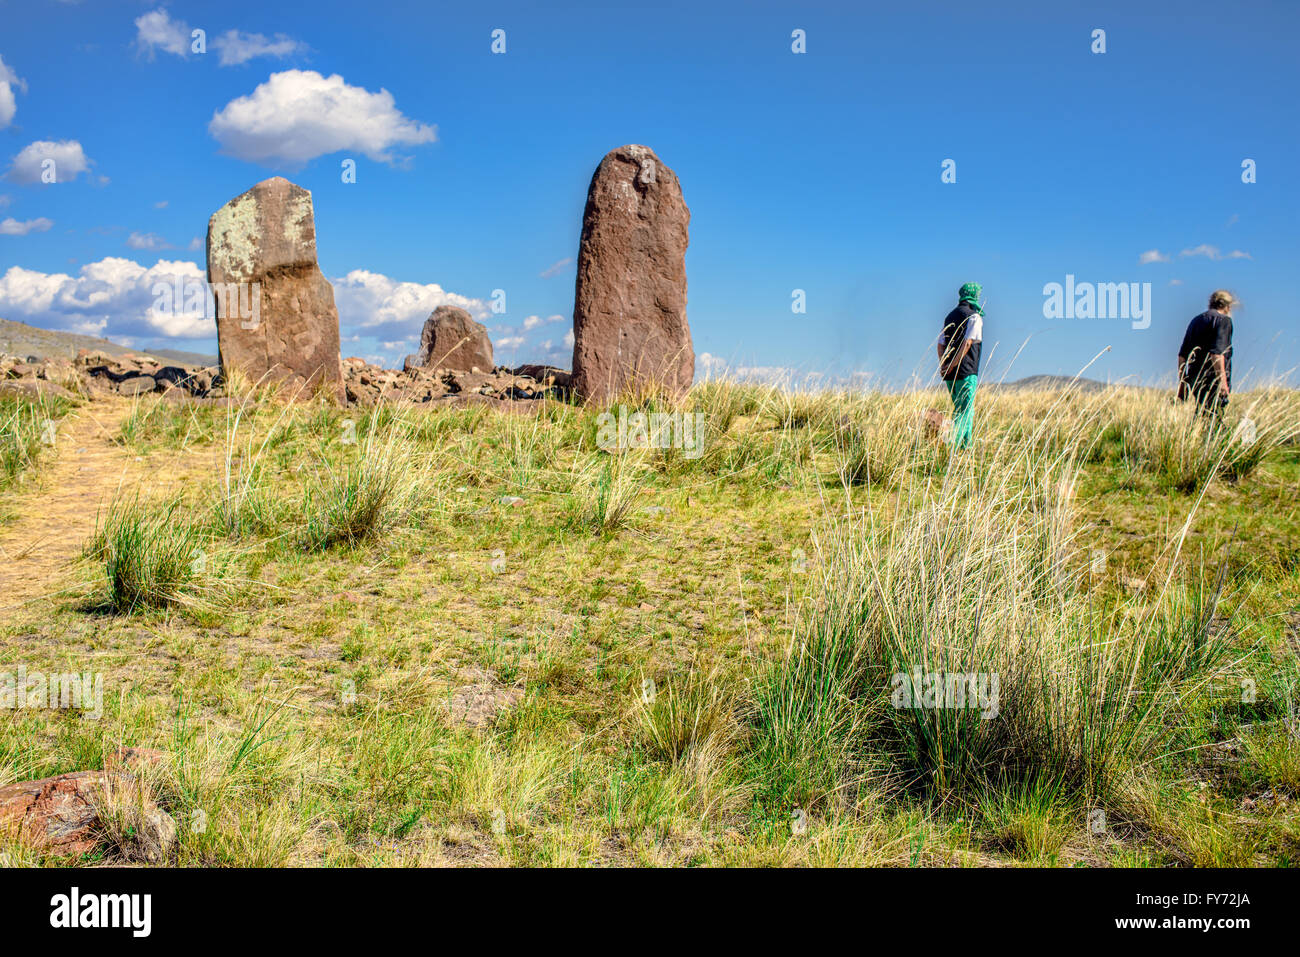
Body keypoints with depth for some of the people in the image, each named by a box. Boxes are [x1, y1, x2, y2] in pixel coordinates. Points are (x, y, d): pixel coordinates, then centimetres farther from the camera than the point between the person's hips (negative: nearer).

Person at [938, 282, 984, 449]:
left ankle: (965, 445, 16)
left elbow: (941, 344, 12)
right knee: (965, 410, -7)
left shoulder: (950, 316, 17)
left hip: (950, 373, 7)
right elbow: (967, 342, -16)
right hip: (966, 372, -7)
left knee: (959, 409, 14)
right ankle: (958, 445, -16)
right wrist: (953, 365, -16)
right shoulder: (975, 316, -6)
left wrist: (944, 365, 4)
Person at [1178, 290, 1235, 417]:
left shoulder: (1195, 321, 20)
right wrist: (1222, 381, -20)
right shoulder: (1223, 320, -3)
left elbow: (1182, 355, 18)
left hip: (1195, 381, 8)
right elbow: (1217, 353, -17)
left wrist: (1182, 382, 22)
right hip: (1213, 381, -8)